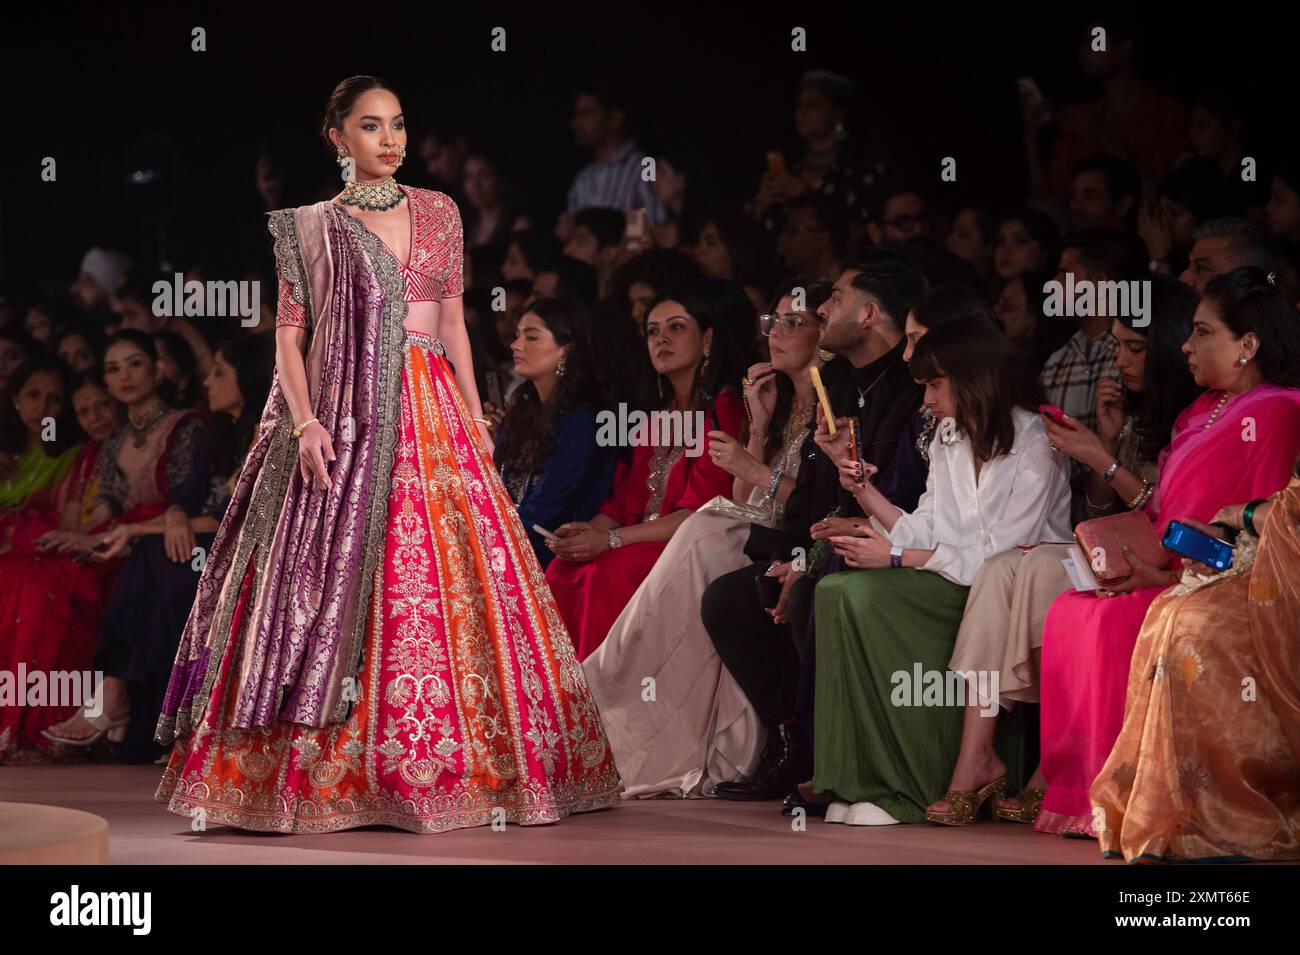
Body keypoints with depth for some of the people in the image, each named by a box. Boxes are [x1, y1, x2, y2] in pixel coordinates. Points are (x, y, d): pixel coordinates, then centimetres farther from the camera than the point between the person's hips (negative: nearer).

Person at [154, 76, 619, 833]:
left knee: (449, 583, -3)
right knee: (337, 583, -7)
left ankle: (452, 767, 4)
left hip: (431, 416, 3)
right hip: (344, 419, -3)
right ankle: (337, 772, -3)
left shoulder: (439, 214, 13)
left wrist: (475, 419, 7)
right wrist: (305, 421, -13)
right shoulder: (312, 229, 5)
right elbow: (289, 333, 0)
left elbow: (454, 323, 14)